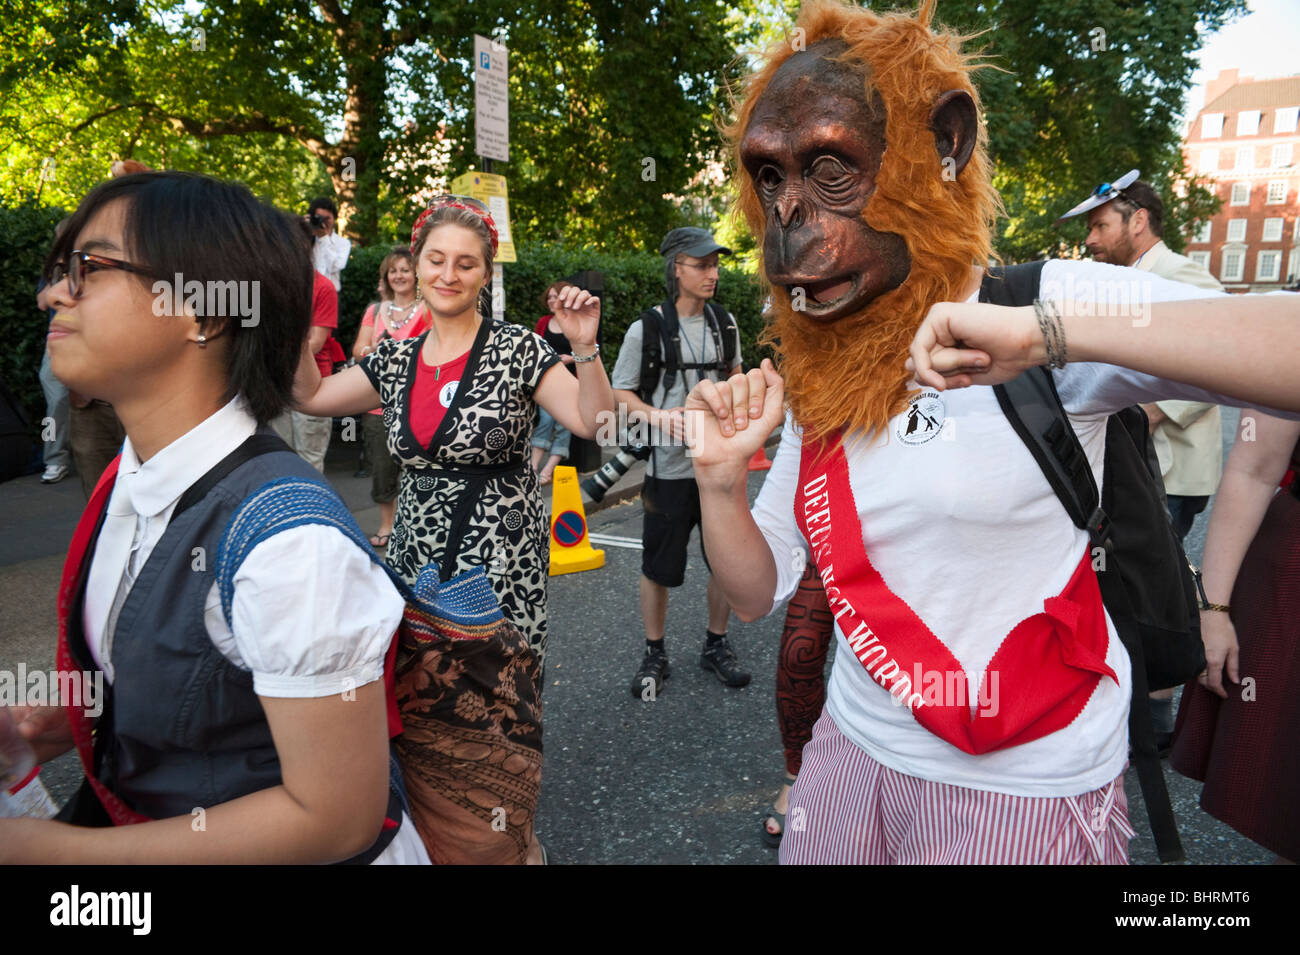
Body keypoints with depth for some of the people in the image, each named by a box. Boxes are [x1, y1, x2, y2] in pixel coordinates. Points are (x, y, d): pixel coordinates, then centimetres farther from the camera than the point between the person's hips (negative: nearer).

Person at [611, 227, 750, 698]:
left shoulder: (724, 325, 6)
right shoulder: (647, 328, -8)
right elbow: (619, 394, -4)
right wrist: (657, 415, -21)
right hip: (669, 469, -4)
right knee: (658, 568, 7)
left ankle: (716, 645, 32)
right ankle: (654, 655, 27)